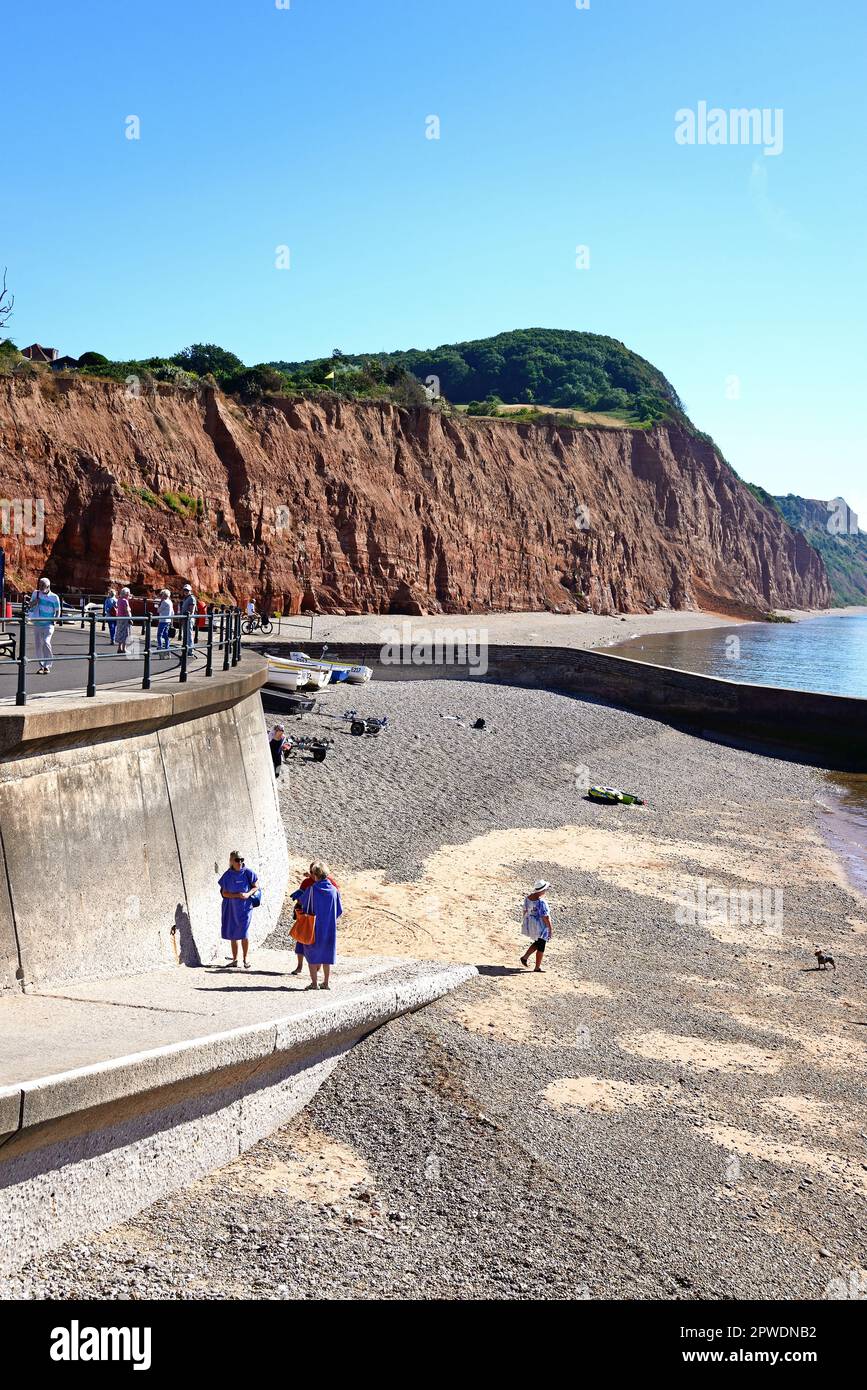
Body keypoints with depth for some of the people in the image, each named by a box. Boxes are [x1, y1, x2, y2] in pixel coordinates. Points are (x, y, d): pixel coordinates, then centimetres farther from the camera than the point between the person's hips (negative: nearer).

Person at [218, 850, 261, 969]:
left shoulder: (248, 873, -6)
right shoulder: (227, 875, -2)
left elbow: (256, 887, 1)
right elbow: (224, 893, 0)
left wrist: (248, 894, -17)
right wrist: (237, 895, -16)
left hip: (245, 907, -2)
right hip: (231, 908, 2)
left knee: (243, 934, -6)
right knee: (232, 935, 8)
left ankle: (245, 958, 10)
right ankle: (234, 959, 19)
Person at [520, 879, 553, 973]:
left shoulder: (528, 897, -4)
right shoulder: (541, 902, -27)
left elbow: (525, 911, 7)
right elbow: (545, 917, -23)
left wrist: (526, 923, 20)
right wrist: (551, 928, -12)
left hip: (530, 925, 8)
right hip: (541, 927, -8)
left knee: (538, 943, 27)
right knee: (541, 947, 9)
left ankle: (525, 957, 23)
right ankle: (537, 968, 18)